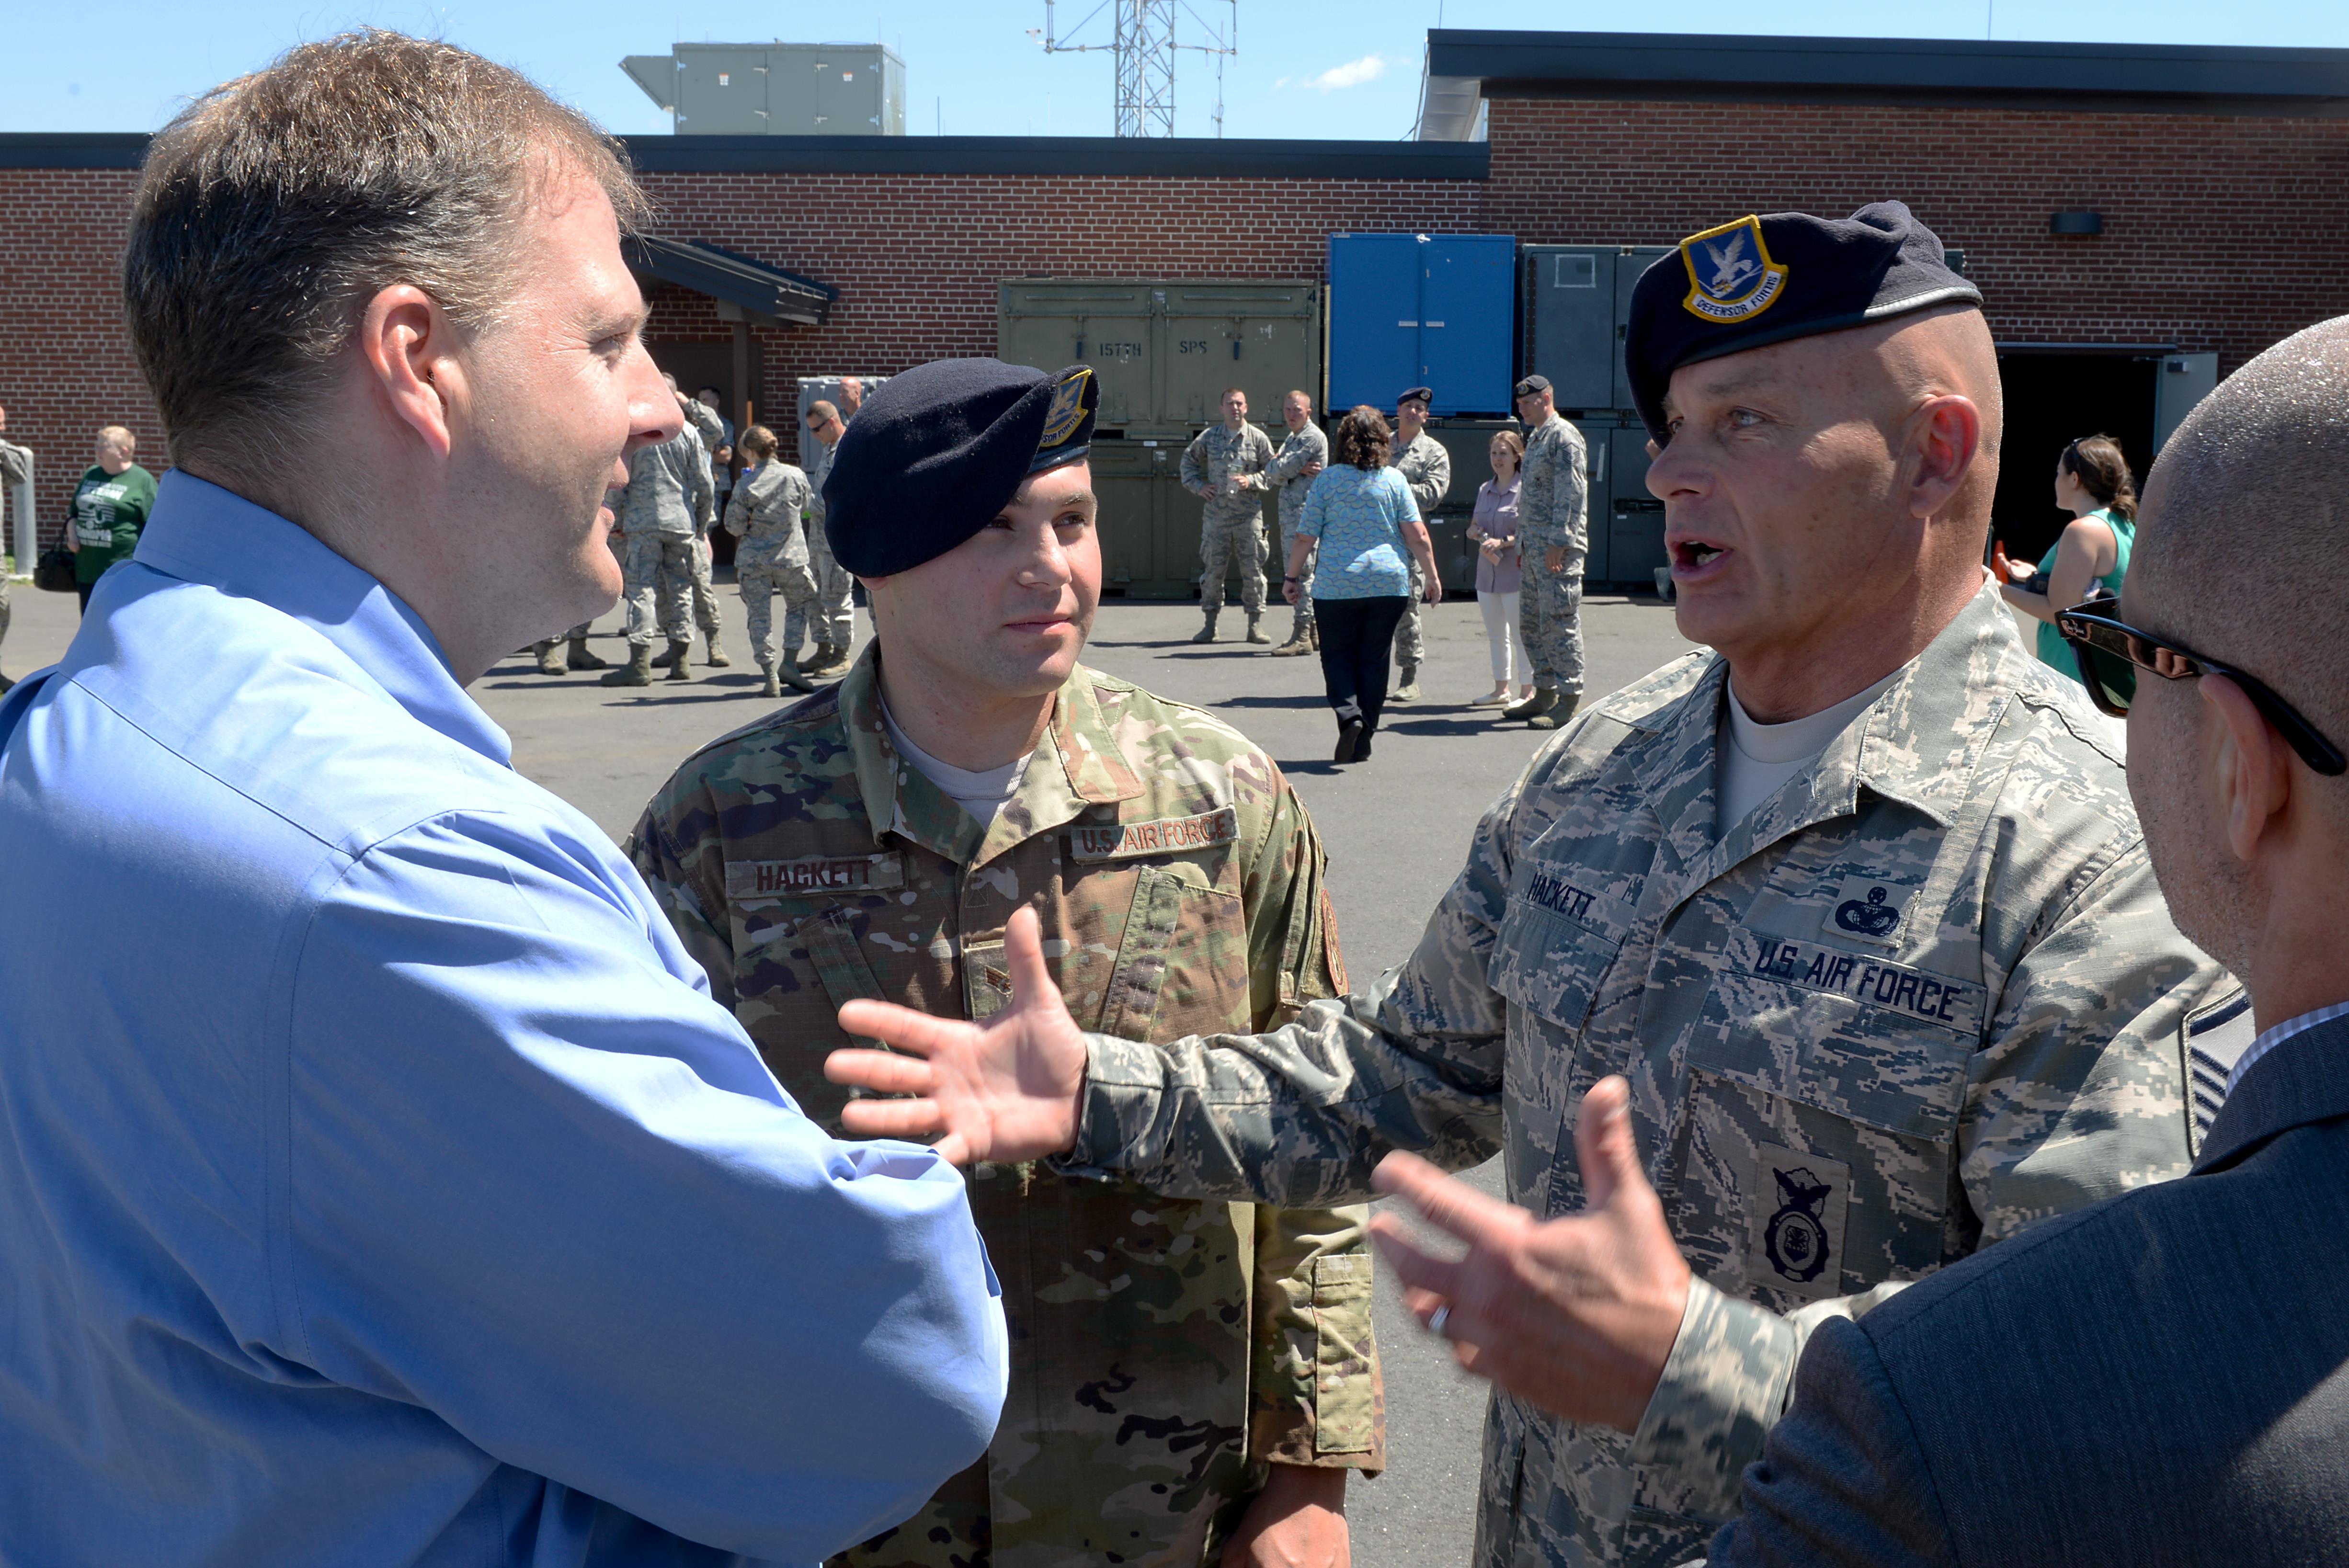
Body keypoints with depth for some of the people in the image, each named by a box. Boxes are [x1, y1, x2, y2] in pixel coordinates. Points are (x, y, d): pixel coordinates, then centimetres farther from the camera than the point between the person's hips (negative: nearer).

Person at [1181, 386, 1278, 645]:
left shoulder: (1258, 438, 3)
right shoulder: (1209, 437, 8)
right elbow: (1189, 459, 21)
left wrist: (1251, 481, -11)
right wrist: (1197, 485, 8)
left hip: (1249, 515, -1)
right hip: (1216, 514, 1)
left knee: (1253, 570, 0)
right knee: (1213, 569, 3)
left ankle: (1255, 624, 7)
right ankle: (1210, 624, 11)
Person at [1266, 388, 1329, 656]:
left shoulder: (1313, 437, -10)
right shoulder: (1291, 439, 21)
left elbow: (1280, 470, -16)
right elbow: (1271, 475, 9)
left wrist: (1280, 467, 6)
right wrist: (1297, 470, -8)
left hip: (1305, 512, -10)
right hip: (1290, 513, 10)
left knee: (1302, 571, -11)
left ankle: (1302, 636, -12)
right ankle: (1313, 632, 17)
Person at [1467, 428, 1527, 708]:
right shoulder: (1485, 490, 13)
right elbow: (1473, 527, 19)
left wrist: (1503, 542, -22)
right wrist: (1478, 534, -3)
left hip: (1515, 573, -7)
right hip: (1487, 573, 7)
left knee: (1520, 634, -4)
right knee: (1495, 635, 14)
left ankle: (1528, 692, 1)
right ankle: (1501, 689, 24)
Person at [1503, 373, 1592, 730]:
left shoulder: (1563, 436, -9)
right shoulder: (1536, 438, 21)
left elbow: (1572, 493, -17)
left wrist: (1558, 542, -21)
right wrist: (1522, 543, 21)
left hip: (1559, 549, -10)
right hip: (1535, 547, 10)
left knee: (1559, 621, -8)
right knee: (1531, 623, 12)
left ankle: (1569, 700, -5)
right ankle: (1545, 694, 19)